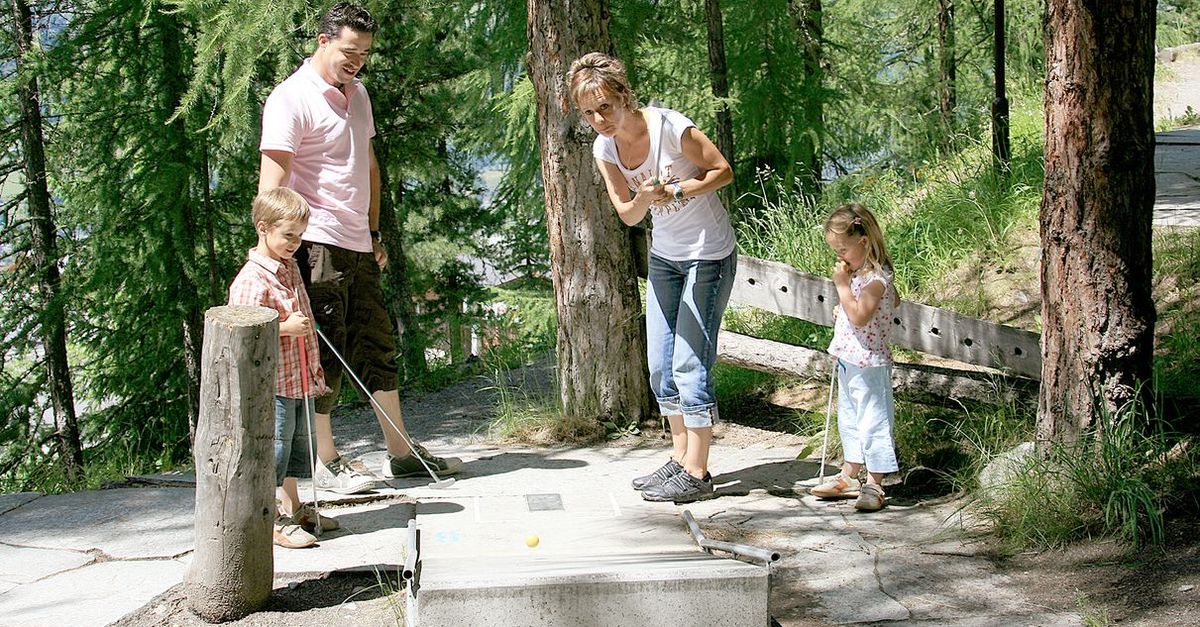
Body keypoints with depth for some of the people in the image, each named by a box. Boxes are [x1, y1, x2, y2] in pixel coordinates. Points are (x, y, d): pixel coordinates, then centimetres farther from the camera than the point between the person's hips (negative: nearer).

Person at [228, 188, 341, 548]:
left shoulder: (290, 268, 12)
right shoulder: (252, 279, -18)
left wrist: (313, 366, 26)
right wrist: (285, 326, -29)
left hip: (299, 379, 9)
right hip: (272, 382, -9)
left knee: (297, 445, 18)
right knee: (275, 448, -3)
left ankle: (292, 508, 32)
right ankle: (272, 522, 6)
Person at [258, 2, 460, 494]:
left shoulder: (358, 93, 16)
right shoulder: (292, 98, -10)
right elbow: (272, 183, -17)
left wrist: (374, 233, 21)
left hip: (357, 246, 8)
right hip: (316, 245, -8)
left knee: (377, 345, 11)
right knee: (324, 353, -3)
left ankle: (401, 453, 18)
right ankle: (326, 463, 7)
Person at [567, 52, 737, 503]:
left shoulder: (670, 127, -22)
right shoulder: (604, 149, -3)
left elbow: (723, 171, -13)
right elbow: (627, 215, -1)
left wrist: (675, 192, -26)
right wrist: (643, 200, -24)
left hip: (709, 254, -7)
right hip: (664, 256, 7)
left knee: (690, 364, -9)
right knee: (660, 365, 9)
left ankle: (696, 475, -2)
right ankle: (680, 460, 21)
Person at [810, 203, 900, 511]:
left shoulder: (876, 278, -20)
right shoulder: (857, 272, 9)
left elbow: (859, 316, -28)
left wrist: (842, 284, -23)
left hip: (868, 364, -11)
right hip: (848, 359, 11)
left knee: (872, 419, -2)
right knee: (849, 419, 18)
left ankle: (874, 485, 4)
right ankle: (849, 477, 30)